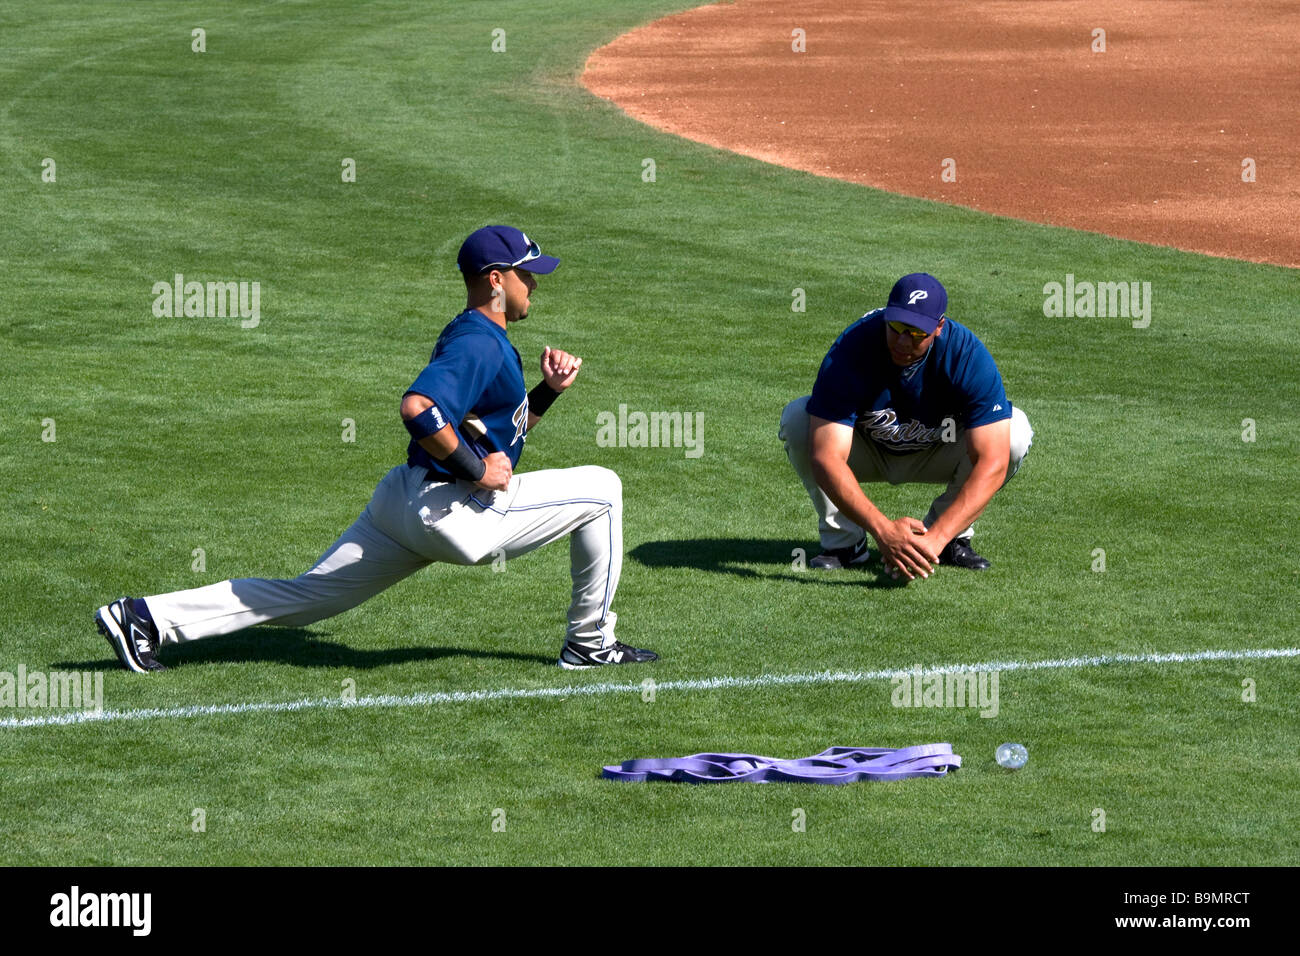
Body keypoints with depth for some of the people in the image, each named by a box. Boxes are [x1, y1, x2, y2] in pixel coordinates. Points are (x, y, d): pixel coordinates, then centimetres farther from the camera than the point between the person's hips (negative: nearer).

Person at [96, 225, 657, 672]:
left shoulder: (479, 339, 20)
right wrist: (478, 471, -23)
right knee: (600, 489, 1)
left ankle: (147, 617, 2)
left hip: (407, 500, 10)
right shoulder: (479, 343, -15)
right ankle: (590, 643, 10)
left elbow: (501, 431, 30)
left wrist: (548, 391, 14)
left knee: (308, 596, 10)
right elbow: (417, 408, -31)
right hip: (454, 512, -10)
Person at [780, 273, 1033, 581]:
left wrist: (936, 538, -47)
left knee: (1016, 431, -27)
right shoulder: (851, 350, -34)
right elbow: (826, 460, -40)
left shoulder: (968, 356, -31)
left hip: (939, 456, 0)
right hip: (865, 450, 0)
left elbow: (992, 463, -36)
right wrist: (884, 531, -52)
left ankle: (954, 537, -6)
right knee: (797, 418, -30)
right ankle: (843, 541, -11)